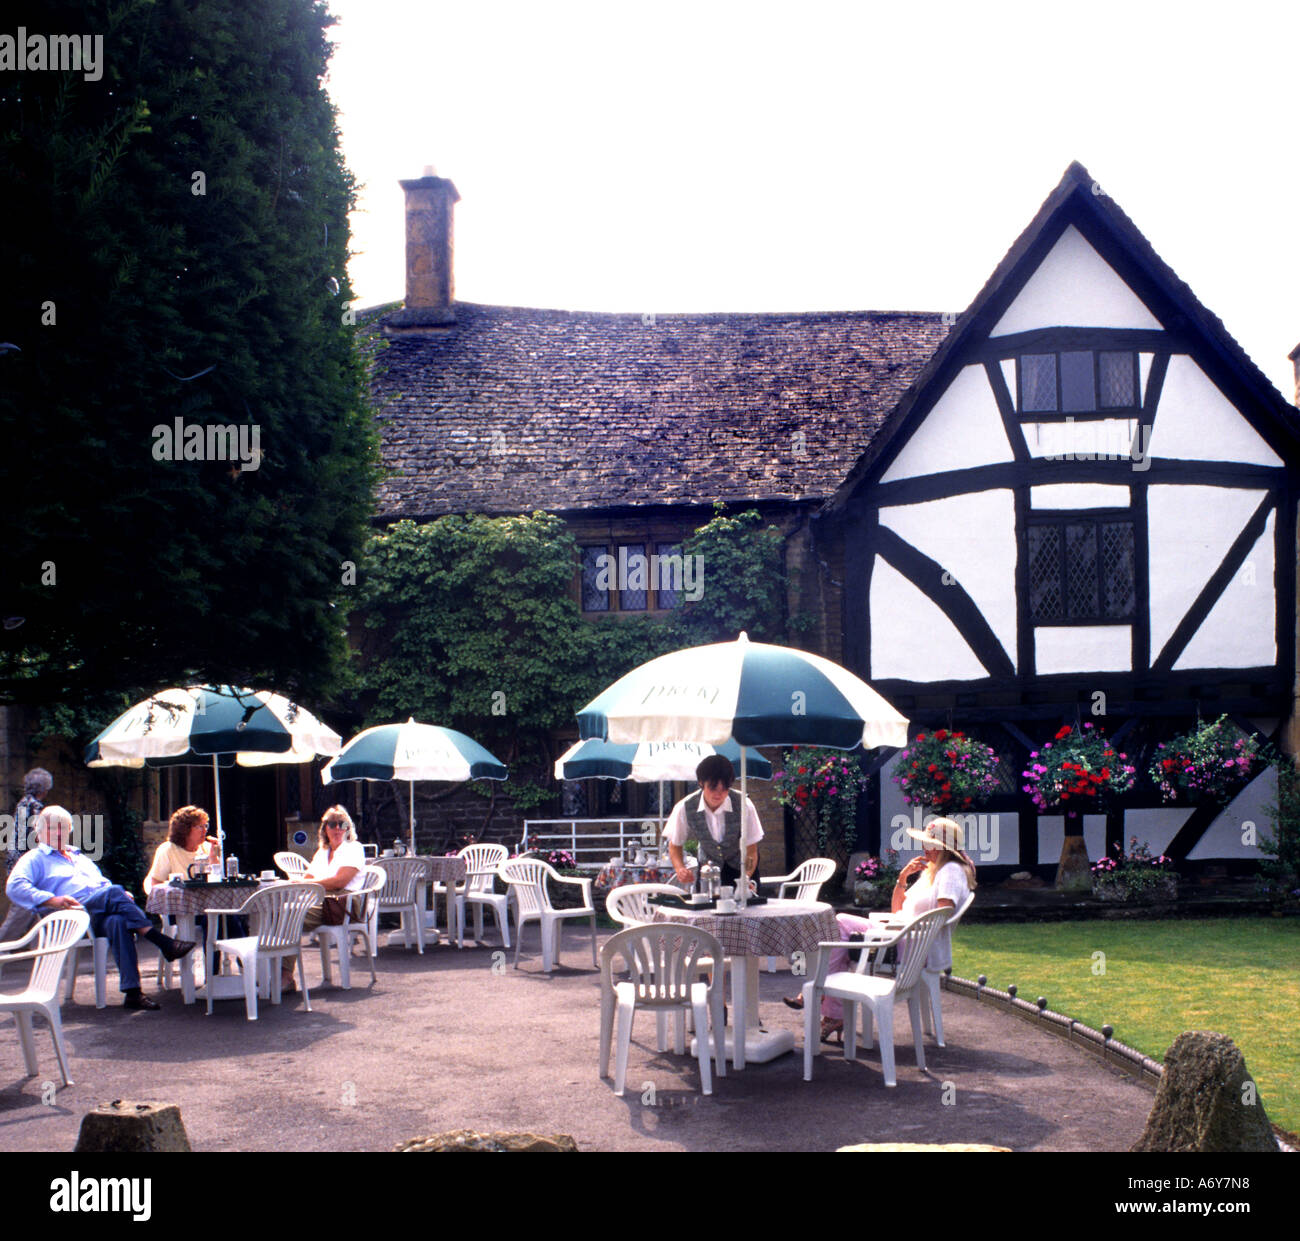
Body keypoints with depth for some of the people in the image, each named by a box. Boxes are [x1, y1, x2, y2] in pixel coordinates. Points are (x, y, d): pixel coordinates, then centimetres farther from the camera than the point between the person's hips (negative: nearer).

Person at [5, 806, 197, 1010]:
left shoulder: (81, 858, 35)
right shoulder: (35, 859, 16)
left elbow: (103, 884, 33)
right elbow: (14, 887, -3)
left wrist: (122, 897, 8)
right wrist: (53, 900, -18)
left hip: (101, 917, 4)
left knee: (118, 922, -34)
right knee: (115, 892, -31)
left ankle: (132, 992, -45)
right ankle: (164, 943, -37)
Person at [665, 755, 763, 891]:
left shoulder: (744, 806, -27)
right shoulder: (684, 808, -23)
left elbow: (751, 850, -20)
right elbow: (674, 845, -9)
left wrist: (747, 878, -38)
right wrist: (680, 869, -29)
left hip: (740, 868, -1)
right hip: (708, 867, 1)